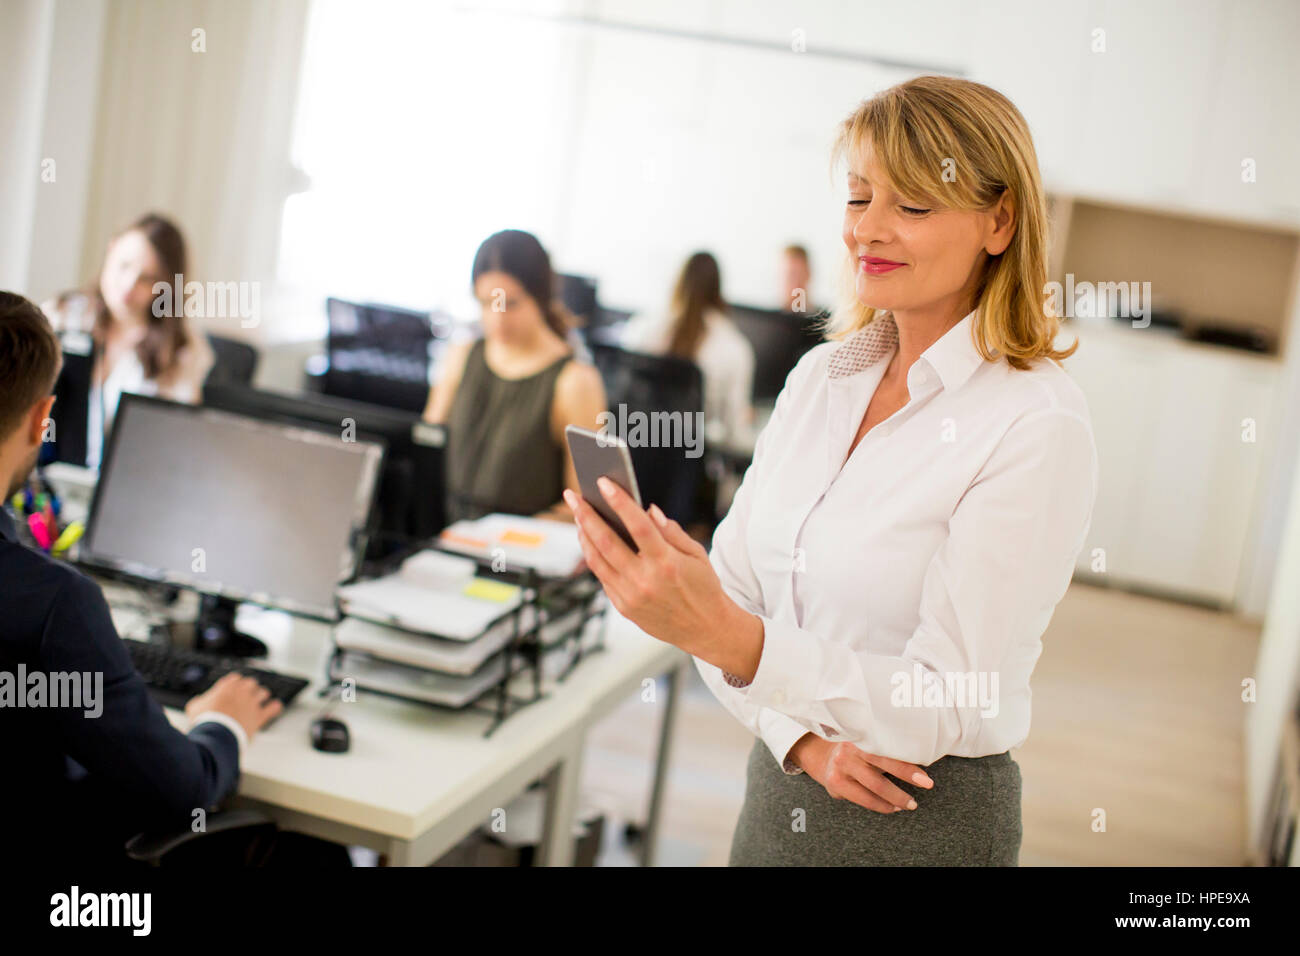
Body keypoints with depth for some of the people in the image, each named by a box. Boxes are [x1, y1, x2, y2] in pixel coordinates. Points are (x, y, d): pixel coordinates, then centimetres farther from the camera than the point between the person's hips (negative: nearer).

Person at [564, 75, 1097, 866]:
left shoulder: (1038, 426, -17)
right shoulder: (820, 376, 2)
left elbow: (945, 707, -21)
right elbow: (731, 586, 3)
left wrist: (726, 637, -33)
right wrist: (803, 737, -14)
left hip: (925, 821, -5)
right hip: (780, 790, 5)